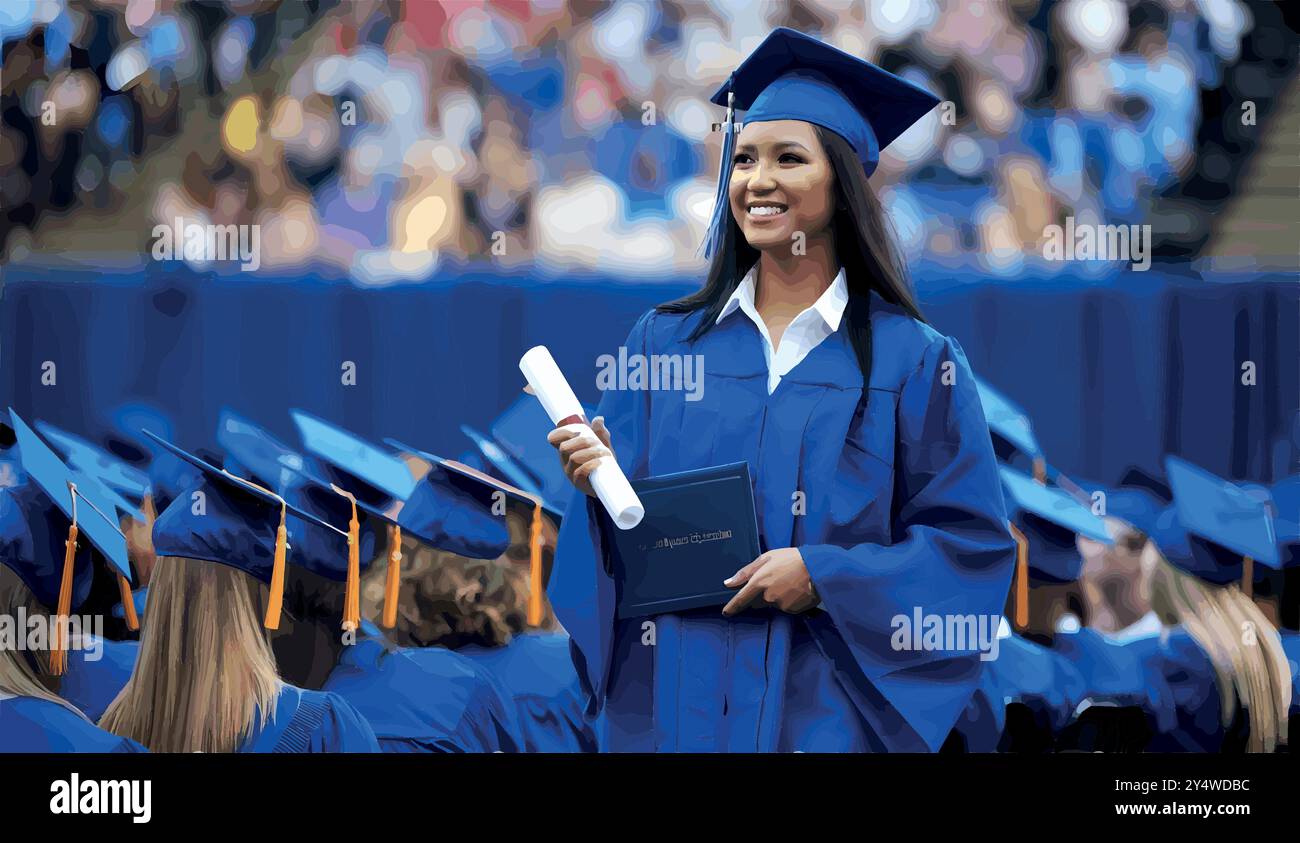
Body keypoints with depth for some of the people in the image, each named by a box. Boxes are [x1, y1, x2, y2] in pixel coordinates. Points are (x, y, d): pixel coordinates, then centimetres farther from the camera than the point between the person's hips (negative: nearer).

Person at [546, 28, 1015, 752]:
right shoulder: (664, 342, 7)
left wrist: (825, 577, -16)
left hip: (828, 714, -2)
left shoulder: (913, 362, -1)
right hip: (674, 709, 3)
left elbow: (972, 544, -5)